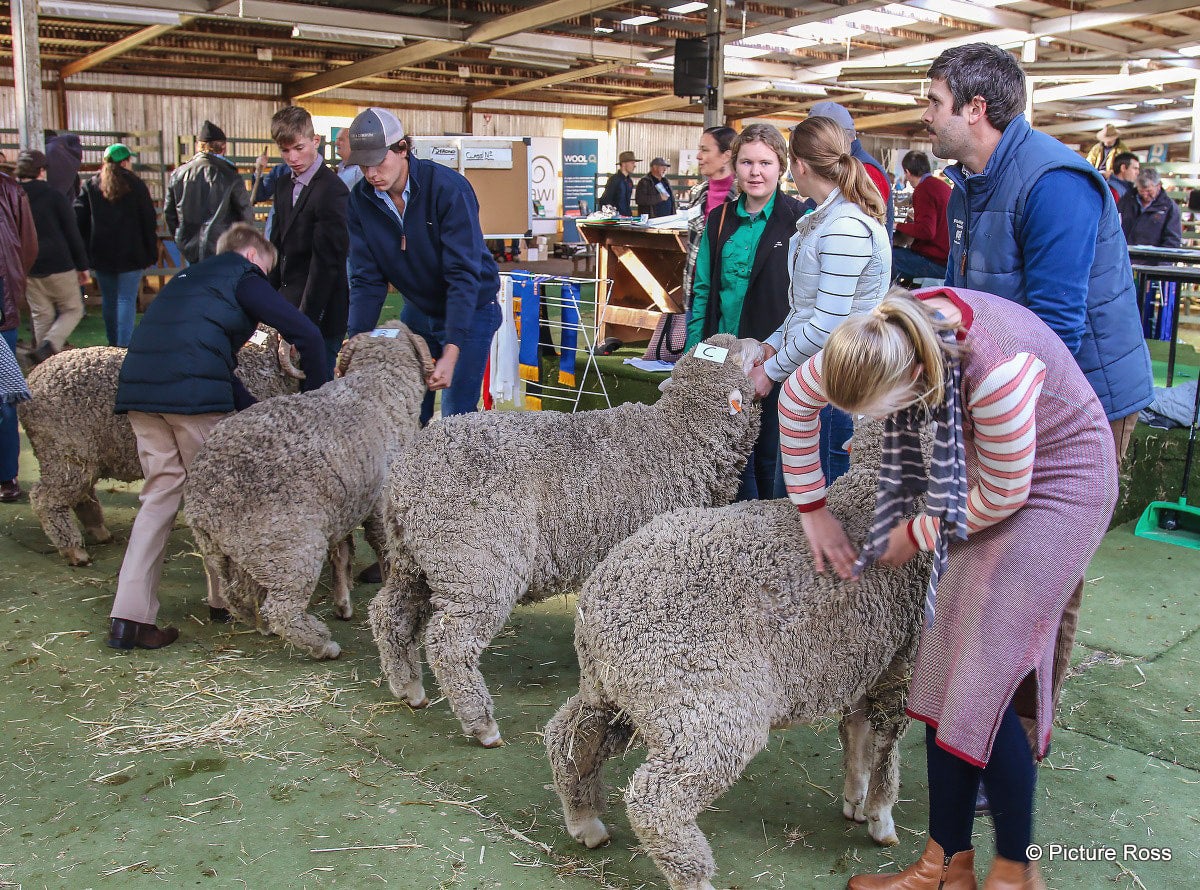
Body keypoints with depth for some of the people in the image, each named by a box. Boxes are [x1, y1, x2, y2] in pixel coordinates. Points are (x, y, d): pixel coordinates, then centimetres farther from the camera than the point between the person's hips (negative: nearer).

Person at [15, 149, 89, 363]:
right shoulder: (55, 197, -7)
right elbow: (73, 234, -5)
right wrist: (82, 266, 4)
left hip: (27, 270, 4)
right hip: (58, 266, -4)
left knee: (41, 315, 13)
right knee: (73, 309, 8)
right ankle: (49, 346, -15)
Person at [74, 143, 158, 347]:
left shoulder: (90, 185, 6)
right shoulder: (135, 185, -2)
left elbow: (79, 219, 2)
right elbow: (149, 221, -3)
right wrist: (152, 253, 2)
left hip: (100, 254, 3)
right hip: (130, 254, -3)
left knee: (108, 301, 14)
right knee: (127, 299, -4)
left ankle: (113, 345, 22)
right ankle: (124, 346, -11)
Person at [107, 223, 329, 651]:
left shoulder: (190, 278, 33)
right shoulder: (244, 276, 10)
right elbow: (304, 332, -3)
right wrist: (312, 395, 9)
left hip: (137, 387, 7)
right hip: (192, 390, -7)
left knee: (160, 493, 12)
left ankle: (129, 619, 6)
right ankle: (226, 598, 23)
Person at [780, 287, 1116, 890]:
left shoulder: (997, 371, -38)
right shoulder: (884, 335, -17)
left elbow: (1003, 494, -23)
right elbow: (796, 399, -1)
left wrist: (917, 534, -8)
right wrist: (812, 510, 3)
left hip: (1054, 484, -7)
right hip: (982, 473, 7)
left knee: (982, 688, -10)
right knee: (944, 677, 4)